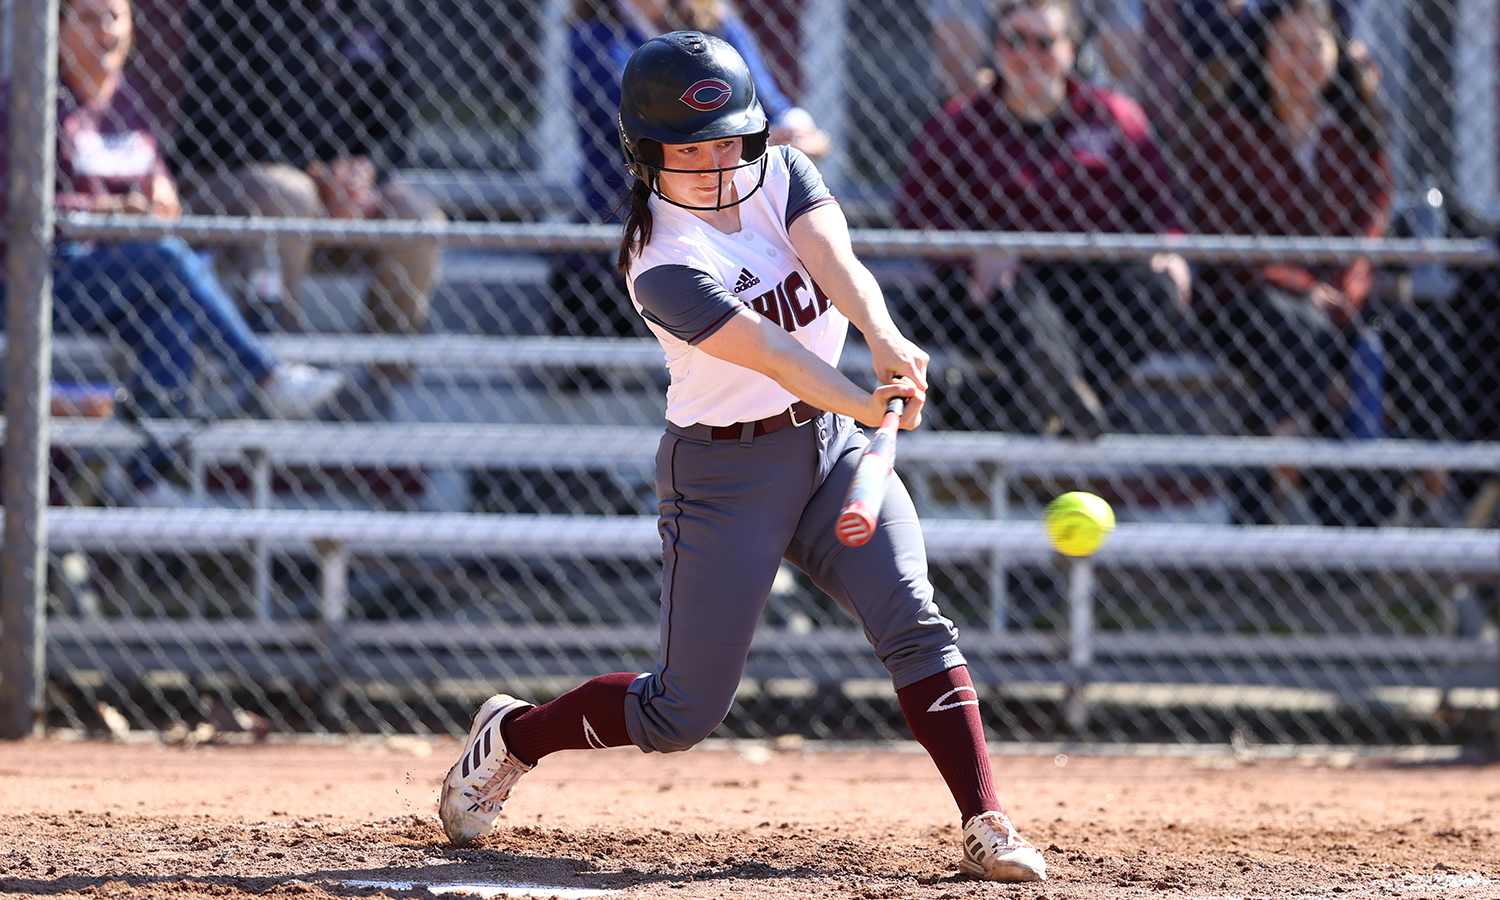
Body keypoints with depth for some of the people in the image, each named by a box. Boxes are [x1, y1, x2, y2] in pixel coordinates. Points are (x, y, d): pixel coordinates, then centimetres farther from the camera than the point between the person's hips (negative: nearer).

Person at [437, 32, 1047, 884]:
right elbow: (772, 354, -34)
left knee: (915, 623, -15)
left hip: (833, 438, 5)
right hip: (727, 469, -5)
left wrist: (888, 340, -43)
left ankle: (987, 825, -17)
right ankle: (513, 734, 25)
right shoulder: (664, 267, -21)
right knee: (684, 712, 1)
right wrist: (872, 405, -50)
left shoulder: (783, 176, -3)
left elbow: (836, 261, -23)